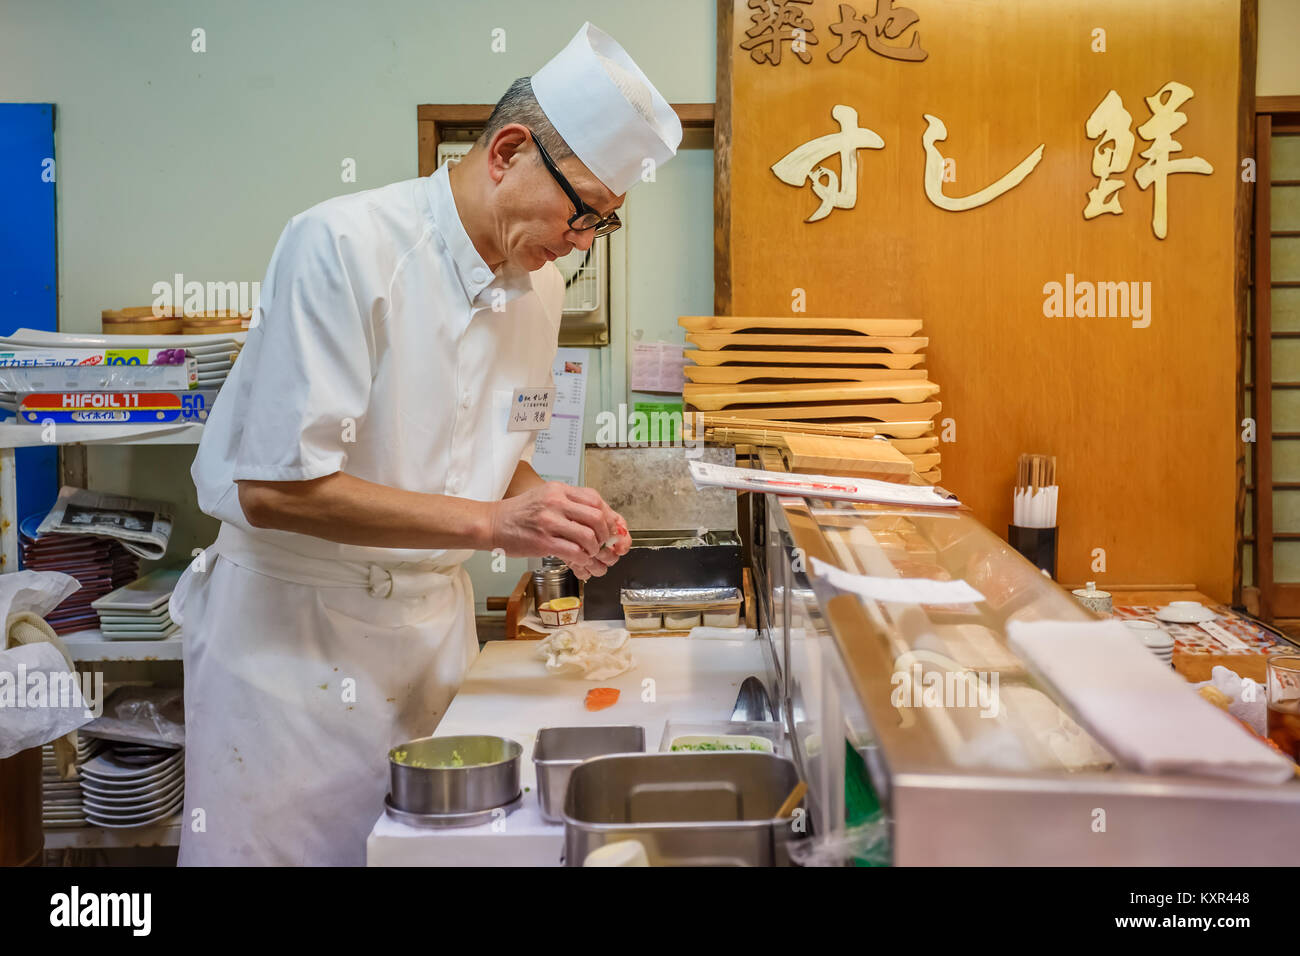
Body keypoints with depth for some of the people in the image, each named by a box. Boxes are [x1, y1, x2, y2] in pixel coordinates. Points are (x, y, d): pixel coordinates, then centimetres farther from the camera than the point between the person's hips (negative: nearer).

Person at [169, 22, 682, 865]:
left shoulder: (540, 287, 3)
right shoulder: (346, 246, -20)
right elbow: (277, 488, -24)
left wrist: (556, 514, -6)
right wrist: (489, 522, -27)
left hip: (434, 620, 6)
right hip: (295, 627, -6)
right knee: (284, 842, 4)